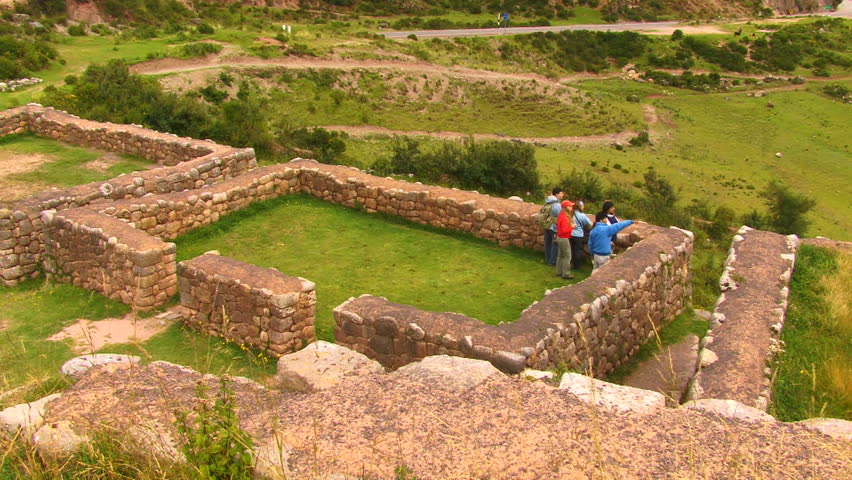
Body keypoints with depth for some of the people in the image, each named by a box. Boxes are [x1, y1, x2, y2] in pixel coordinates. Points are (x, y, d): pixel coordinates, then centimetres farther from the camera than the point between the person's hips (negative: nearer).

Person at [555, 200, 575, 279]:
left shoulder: (561, 215, 8)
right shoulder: (565, 218, -23)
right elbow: (564, 230, -28)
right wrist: (572, 227, -17)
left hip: (559, 237, 10)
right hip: (564, 239, -10)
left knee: (560, 255, 17)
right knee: (567, 256, -3)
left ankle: (559, 272, 25)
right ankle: (566, 274, 1)